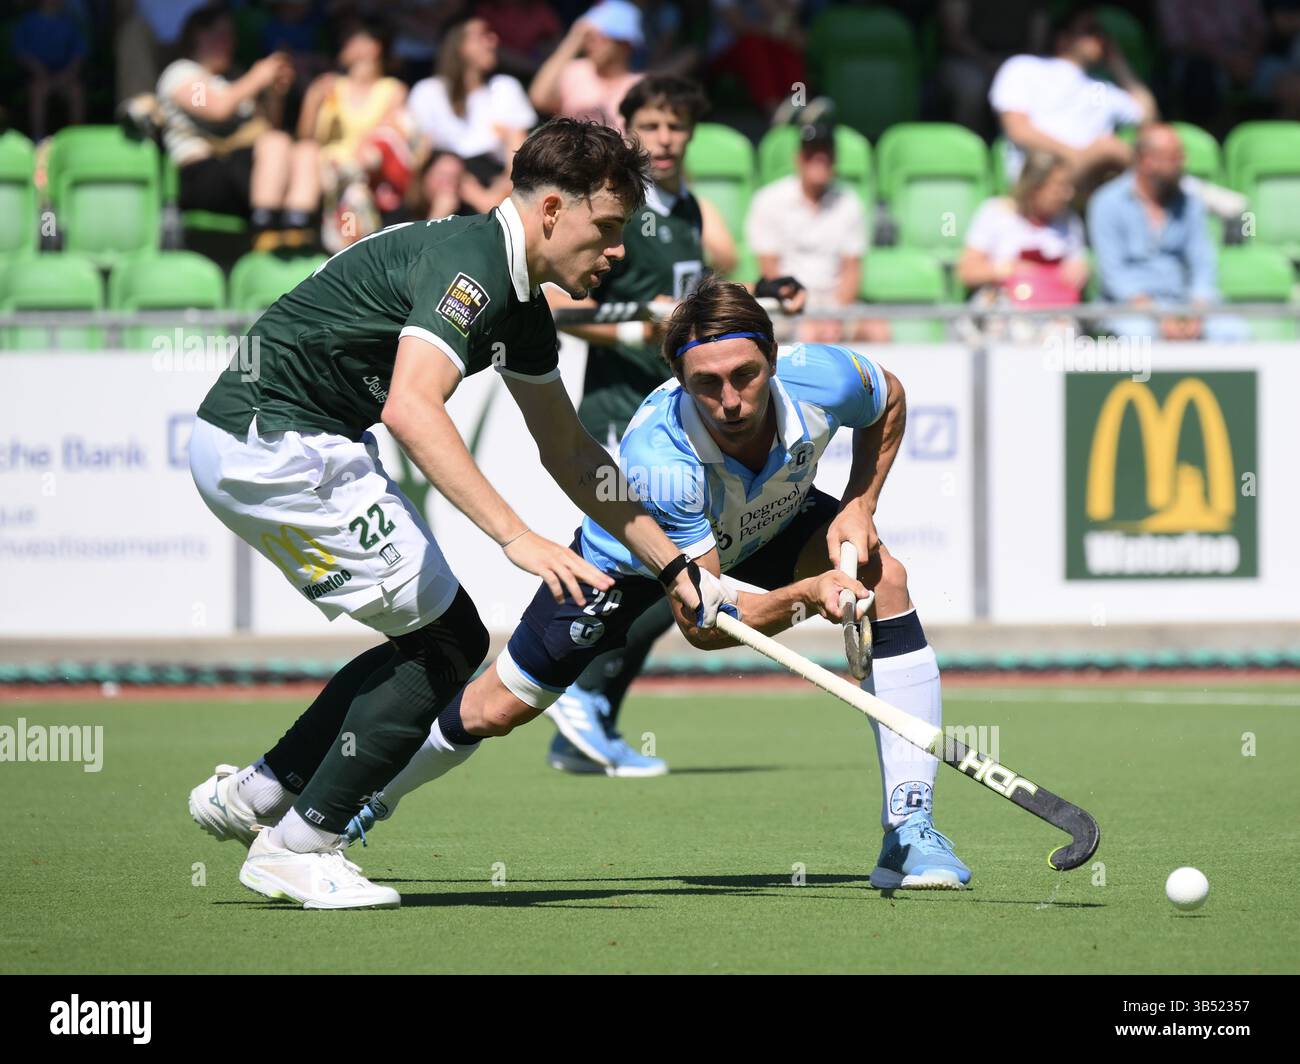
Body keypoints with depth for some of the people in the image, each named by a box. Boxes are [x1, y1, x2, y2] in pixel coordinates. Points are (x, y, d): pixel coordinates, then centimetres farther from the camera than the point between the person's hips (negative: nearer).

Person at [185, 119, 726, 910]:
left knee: (449, 639, 12)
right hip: (271, 438, -10)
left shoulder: (520, 305, 12)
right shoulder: (470, 264, -20)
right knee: (446, 638, -6)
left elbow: (570, 453, 24)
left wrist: (673, 564, 21)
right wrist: (517, 537, -41)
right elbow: (410, 408, -35)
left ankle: (253, 795, 18)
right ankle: (297, 849, 0)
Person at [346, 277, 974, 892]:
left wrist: (859, 507, -18)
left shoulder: (822, 381, -35)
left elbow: (890, 400, -6)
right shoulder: (657, 458, -46)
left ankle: (909, 830, -22)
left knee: (884, 579, -24)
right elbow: (700, 624, -41)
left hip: (772, 519, 3)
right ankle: (364, 801, 34)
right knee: (495, 710, 2)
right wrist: (804, 596, -56)